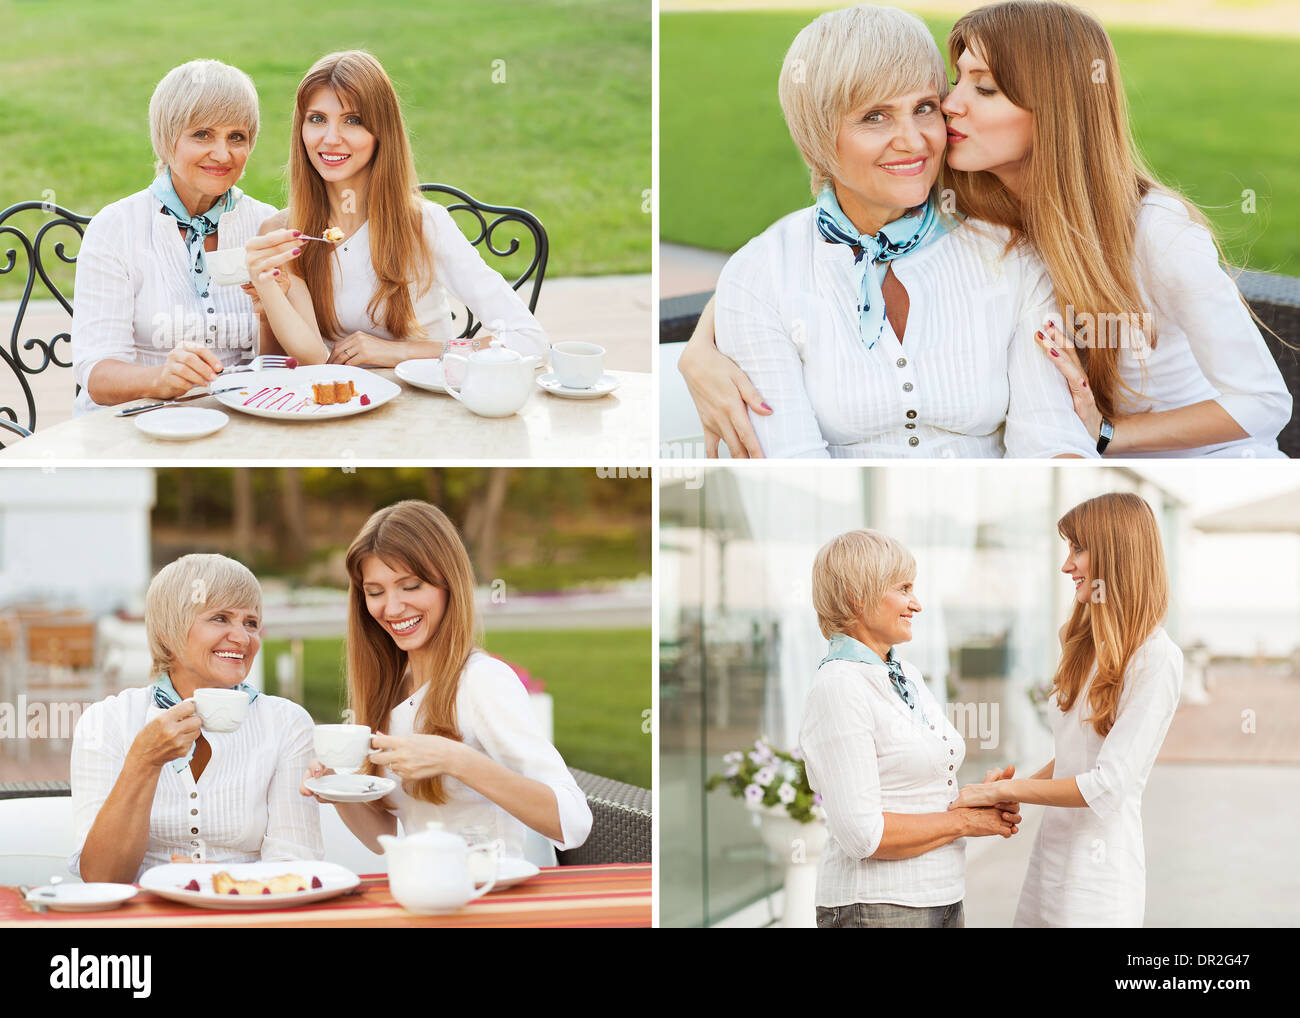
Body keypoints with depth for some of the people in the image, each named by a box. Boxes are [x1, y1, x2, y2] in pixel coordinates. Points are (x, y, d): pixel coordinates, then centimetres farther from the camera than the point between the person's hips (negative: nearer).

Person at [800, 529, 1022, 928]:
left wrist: (979, 798, -1)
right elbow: (863, 834, -22)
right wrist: (964, 820, -12)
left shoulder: (908, 675, 11)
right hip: (876, 908, -8)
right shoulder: (838, 689, -16)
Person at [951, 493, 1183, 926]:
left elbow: (1108, 786, -18)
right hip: (1051, 850, 7)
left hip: (1099, 862, -7)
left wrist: (1002, 790, -12)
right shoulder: (1090, 646, 12)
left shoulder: (1157, 659, -15)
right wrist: (1012, 788, 0)